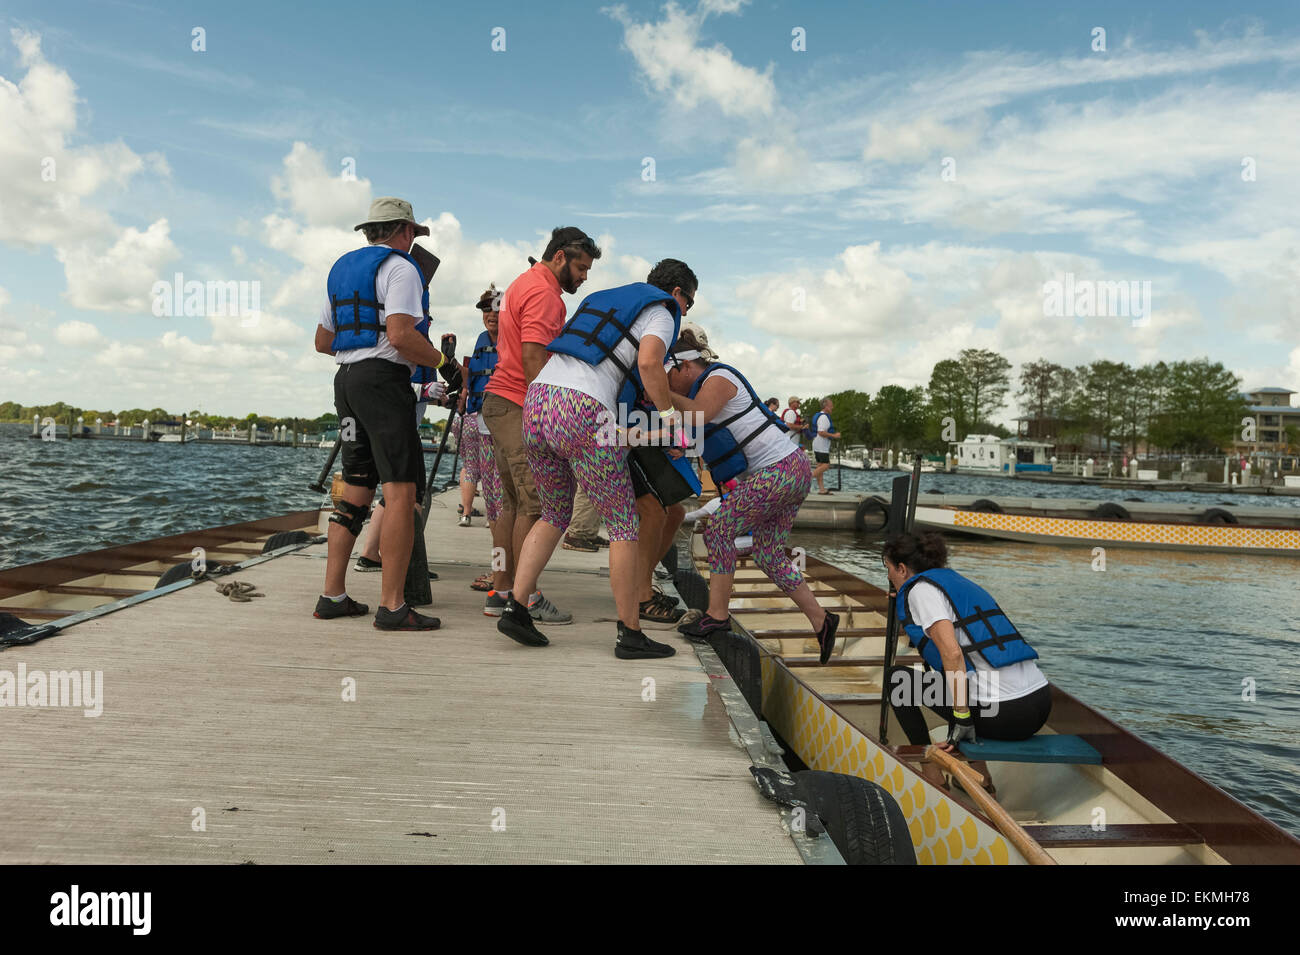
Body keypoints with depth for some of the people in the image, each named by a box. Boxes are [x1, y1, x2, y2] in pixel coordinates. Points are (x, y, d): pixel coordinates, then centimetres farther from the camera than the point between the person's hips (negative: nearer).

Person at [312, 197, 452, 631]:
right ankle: (391, 606, -16)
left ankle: (333, 595, 12)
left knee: (356, 490, 11)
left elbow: (322, 341, 25)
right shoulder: (400, 267, -4)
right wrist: (445, 362, -7)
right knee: (401, 492, -12)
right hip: (383, 379, -9)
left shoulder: (343, 267, 22)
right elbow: (401, 335, -19)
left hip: (346, 378, 9)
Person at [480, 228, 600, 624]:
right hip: (519, 407, -11)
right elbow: (532, 358, -19)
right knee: (533, 502, -8)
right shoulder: (543, 292, -10)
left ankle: (501, 592, 14)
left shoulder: (524, 284, 24)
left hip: (499, 402, 11)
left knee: (513, 502, 11)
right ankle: (525, 597, -4)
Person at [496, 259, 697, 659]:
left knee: (555, 516, 23)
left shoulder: (601, 300, 32)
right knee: (624, 524, 6)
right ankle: (630, 634, 9)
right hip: (584, 416, -7)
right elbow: (648, 362, -14)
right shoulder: (661, 314, 9)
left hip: (536, 404, 7)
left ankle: (515, 609, 13)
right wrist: (670, 416, -3)